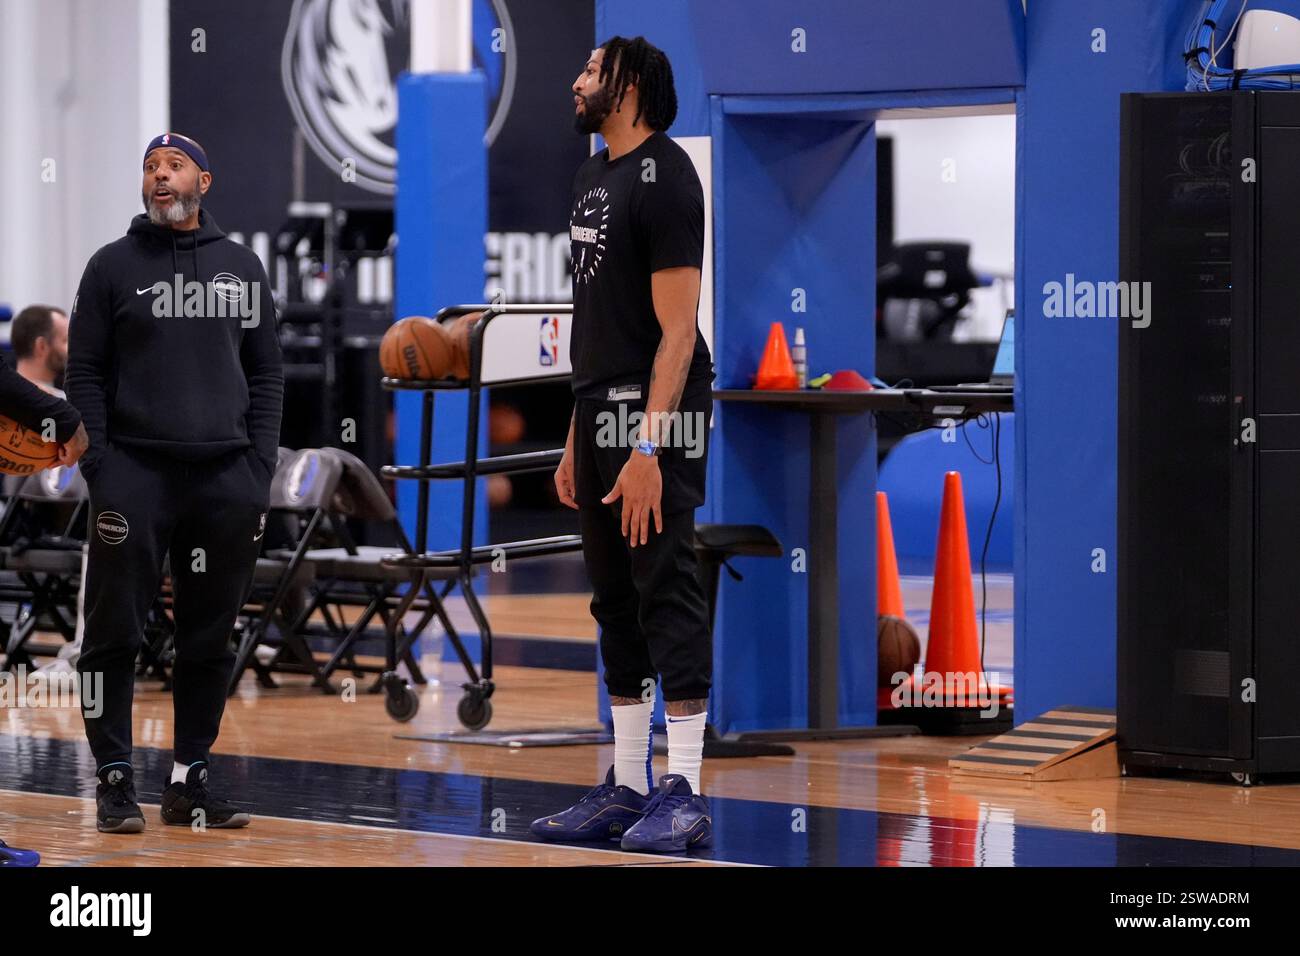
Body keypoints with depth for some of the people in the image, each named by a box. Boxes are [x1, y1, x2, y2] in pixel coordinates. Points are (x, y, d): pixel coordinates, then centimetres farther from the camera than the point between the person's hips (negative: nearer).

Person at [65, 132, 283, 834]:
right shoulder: (113, 266, 5)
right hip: (134, 471, -2)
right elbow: (85, 375, 2)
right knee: (115, 633, -4)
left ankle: (189, 778, 12)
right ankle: (115, 780, 2)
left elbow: (266, 374, 13)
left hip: (228, 479, 3)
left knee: (210, 639, 5)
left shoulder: (243, 267, 12)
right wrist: (99, 471, -7)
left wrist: (260, 469, 3)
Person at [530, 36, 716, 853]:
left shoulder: (664, 179, -14)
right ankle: (628, 787, 17)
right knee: (617, 605, 12)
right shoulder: (596, 177, 15)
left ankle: (685, 795, -6)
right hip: (602, 414, 10)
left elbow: (676, 329, -19)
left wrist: (648, 448, -24)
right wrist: (577, 438, 18)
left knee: (668, 598, -8)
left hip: (658, 417, -10)